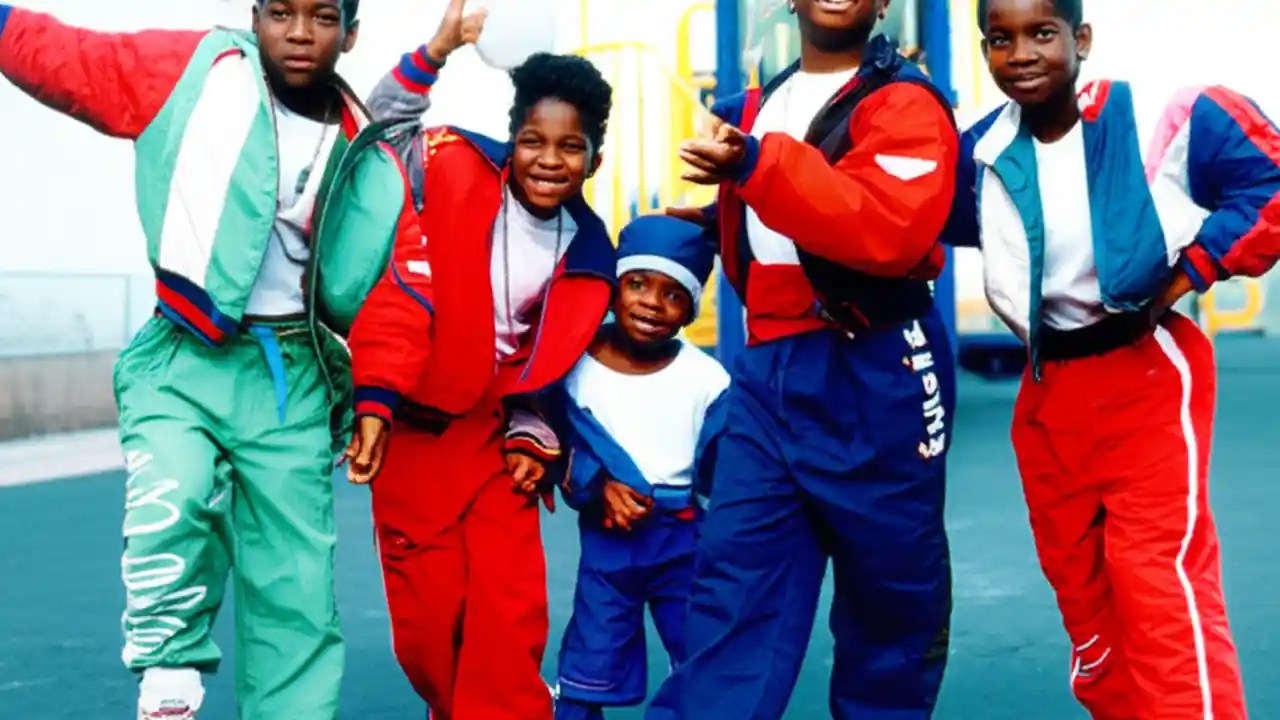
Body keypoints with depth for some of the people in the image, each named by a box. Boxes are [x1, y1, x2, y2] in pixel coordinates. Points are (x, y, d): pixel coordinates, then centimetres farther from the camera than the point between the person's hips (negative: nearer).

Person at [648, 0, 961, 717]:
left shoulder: (904, 102, -5)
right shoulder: (761, 105, 19)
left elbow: (890, 229, -24)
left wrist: (759, 166, -30)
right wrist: (716, 220, 16)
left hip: (873, 376, -6)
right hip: (769, 373, 6)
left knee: (889, 593, 7)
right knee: (734, 584, 0)